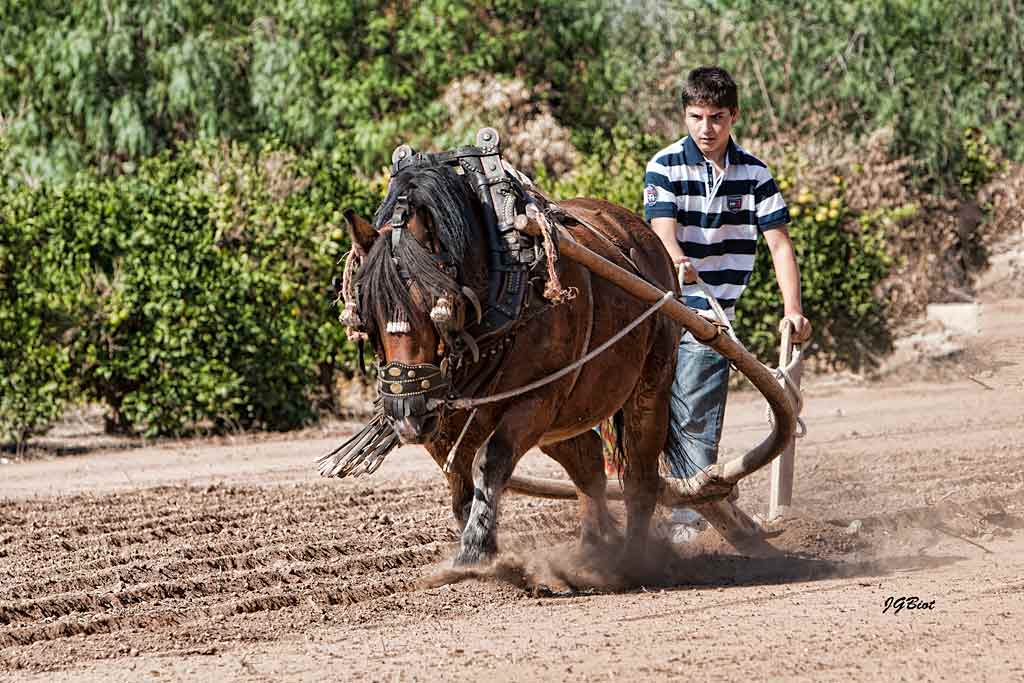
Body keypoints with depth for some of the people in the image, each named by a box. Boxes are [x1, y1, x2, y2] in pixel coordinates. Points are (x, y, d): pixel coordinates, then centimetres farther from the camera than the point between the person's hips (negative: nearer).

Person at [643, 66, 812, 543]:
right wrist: (678, 264, -40)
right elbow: (663, 232, -17)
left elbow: (779, 243, 2)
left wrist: (793, 309, -10)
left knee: (696, 426, -7)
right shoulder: (666, 168, -3)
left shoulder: (754, 174, 5)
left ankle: (689, 518, -5)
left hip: (711, 321, 1)